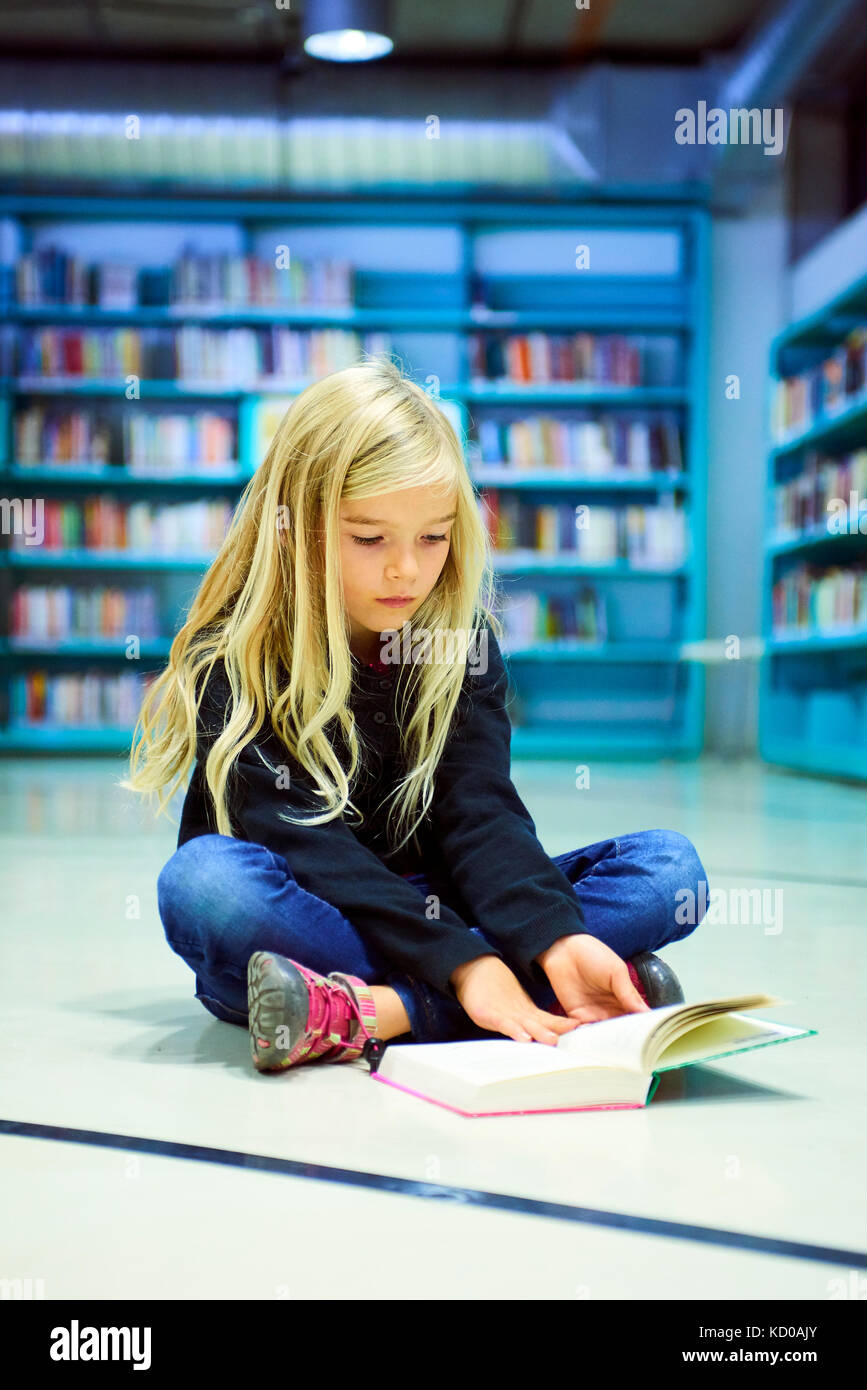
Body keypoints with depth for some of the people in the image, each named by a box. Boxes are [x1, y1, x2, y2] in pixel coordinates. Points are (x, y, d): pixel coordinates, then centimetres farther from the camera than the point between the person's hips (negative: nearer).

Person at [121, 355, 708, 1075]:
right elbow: (302, 840, -22)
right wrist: (459, 962, -32)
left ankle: (377, 1012, -32)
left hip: (432, 905, 4)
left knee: (669, 864, -16)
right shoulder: (234, 658, -13)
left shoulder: (461, 645, -1)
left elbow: (480, 811, -12)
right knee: (203, 879, -36)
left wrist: (555, 941, -31)